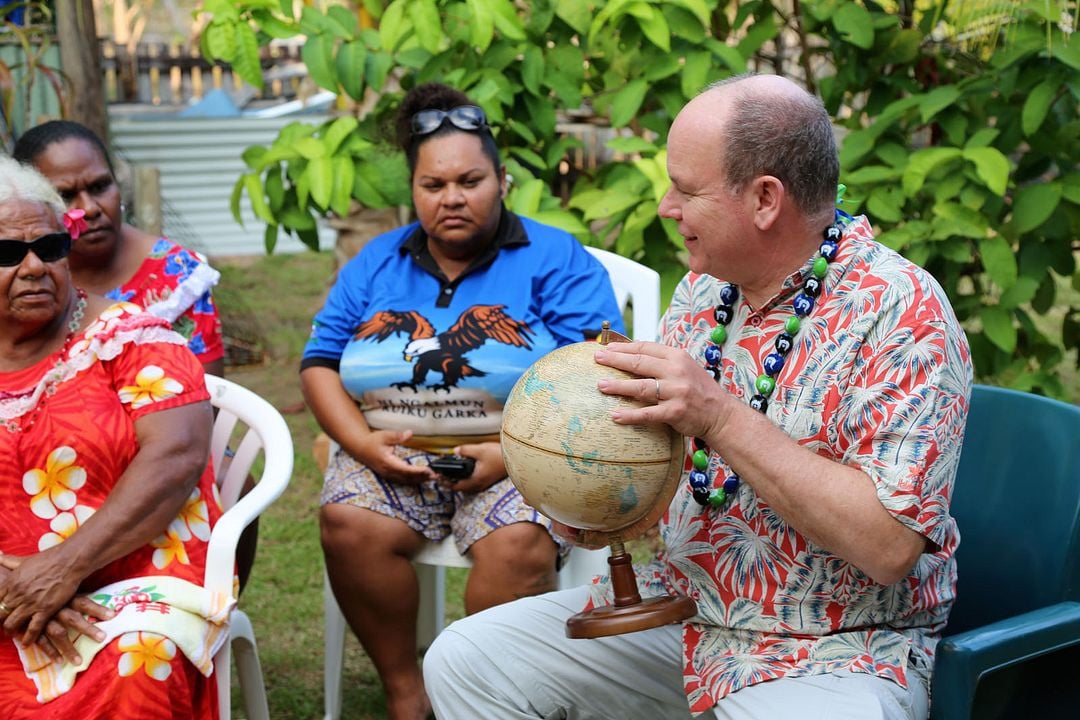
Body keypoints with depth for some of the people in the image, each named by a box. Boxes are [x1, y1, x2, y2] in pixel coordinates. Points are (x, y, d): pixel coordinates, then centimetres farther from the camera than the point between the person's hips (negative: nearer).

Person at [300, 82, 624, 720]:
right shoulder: (376, 264, 17)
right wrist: (362, 441, -6)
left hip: (516, 455, -3)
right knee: (348, 524, -27)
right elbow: (320, 362, 13)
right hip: (393, 454, 3)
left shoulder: (555, 259, 4)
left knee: (518, 543, -34)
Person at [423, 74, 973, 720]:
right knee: (464, 661, -1)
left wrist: (720, 417, -30)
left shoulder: (901, 313, -19)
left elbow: (889, 546, -27)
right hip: (678, 609, 7)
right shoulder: (704, 288, 4)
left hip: (831, 653, -6)